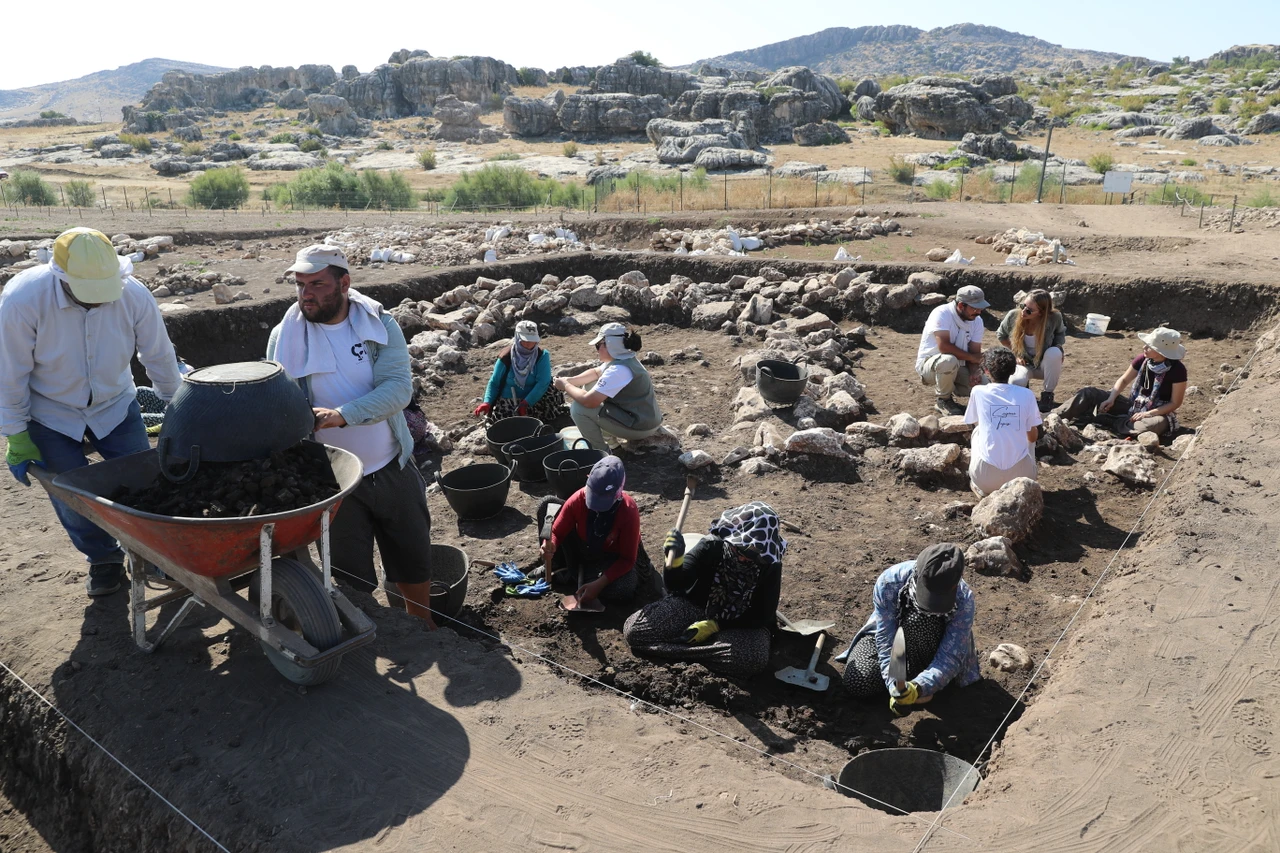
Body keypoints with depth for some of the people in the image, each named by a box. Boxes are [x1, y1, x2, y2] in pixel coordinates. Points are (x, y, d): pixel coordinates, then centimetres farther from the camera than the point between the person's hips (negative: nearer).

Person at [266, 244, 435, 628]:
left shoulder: (380, 324, -8)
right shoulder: (285, 336, -7)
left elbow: (399, 387, -21)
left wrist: (342, 415, -35)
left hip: (392, 468, 1)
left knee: (413, 562, 18)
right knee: (350, 577, 11)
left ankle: (425, 631, 42)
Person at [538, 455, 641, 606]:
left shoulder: (628, 511, -32)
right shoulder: (578, 499, -25)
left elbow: (627, 559, -25)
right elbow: (556, 532, -16)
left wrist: (598, 584, -34)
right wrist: (551, 545, -41)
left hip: (613, 558, -3)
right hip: (584, 550, 3)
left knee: (622, 591, -38)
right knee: (548, 504, -16)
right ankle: (556, 566, -1)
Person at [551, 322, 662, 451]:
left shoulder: (618, 370, -26)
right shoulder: (623, 359, 5)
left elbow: (588, 401, -29)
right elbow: (595, 372, 20)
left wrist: (565, 386, -12)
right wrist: (569, 380, 4)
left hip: (641, 427, -10)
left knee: (578, 408, -15)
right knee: (590, 388, 18)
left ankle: (601, 451, 0)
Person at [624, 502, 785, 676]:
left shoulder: (771, 566, -16)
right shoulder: (712, 547, -18)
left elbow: (763, 615, -11)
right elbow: (676, 586, -21)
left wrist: (714, 626, -20)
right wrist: (675, 559, -44)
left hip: (742, 624, 0)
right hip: (696, 607, 1)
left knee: (753, 659, -38)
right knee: (635, 628, -21)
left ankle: (680, 646, -19)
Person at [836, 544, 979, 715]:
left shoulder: (964, 600, -35)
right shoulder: (889, 582, -36)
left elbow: (951, 655, -35)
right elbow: (886, 642, -31)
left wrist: (919, 687, -51)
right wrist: (894, 686, -43)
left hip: (926, 642, -1)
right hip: (890, 630, 1)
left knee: (920, 618, -36)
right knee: (857, 683, -19)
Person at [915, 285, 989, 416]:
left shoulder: (977, 320, -3)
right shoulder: (942, 314, -23)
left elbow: (975, 352, -5)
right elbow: (944, 346, -31)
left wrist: (974, 373, -25)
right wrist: (971, 357, -21)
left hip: (955, 367, 6)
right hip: (928, 363, -6)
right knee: (949, 361, -39)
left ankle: (947, 386, 12)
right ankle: (944, 400, -12)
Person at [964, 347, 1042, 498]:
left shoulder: (978, 392, 0)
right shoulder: (1026, 394, 2)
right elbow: (1033, 437, 13)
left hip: (986, 478, -1)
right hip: (1022, 475, 1)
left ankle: (980, 487, 23)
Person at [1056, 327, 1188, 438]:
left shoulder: (1177, 370, -21)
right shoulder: (1143, 360, -9)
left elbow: (1175, 403, -16)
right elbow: (1124, 380, 4)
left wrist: (1148, 414, -25)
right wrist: (1111, 399, -13)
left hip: (1157, 412, -4)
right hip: (1134, 406, 5)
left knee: (1159, 424, -43)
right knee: (1088, 394, -10)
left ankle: (1104, 421, -30)